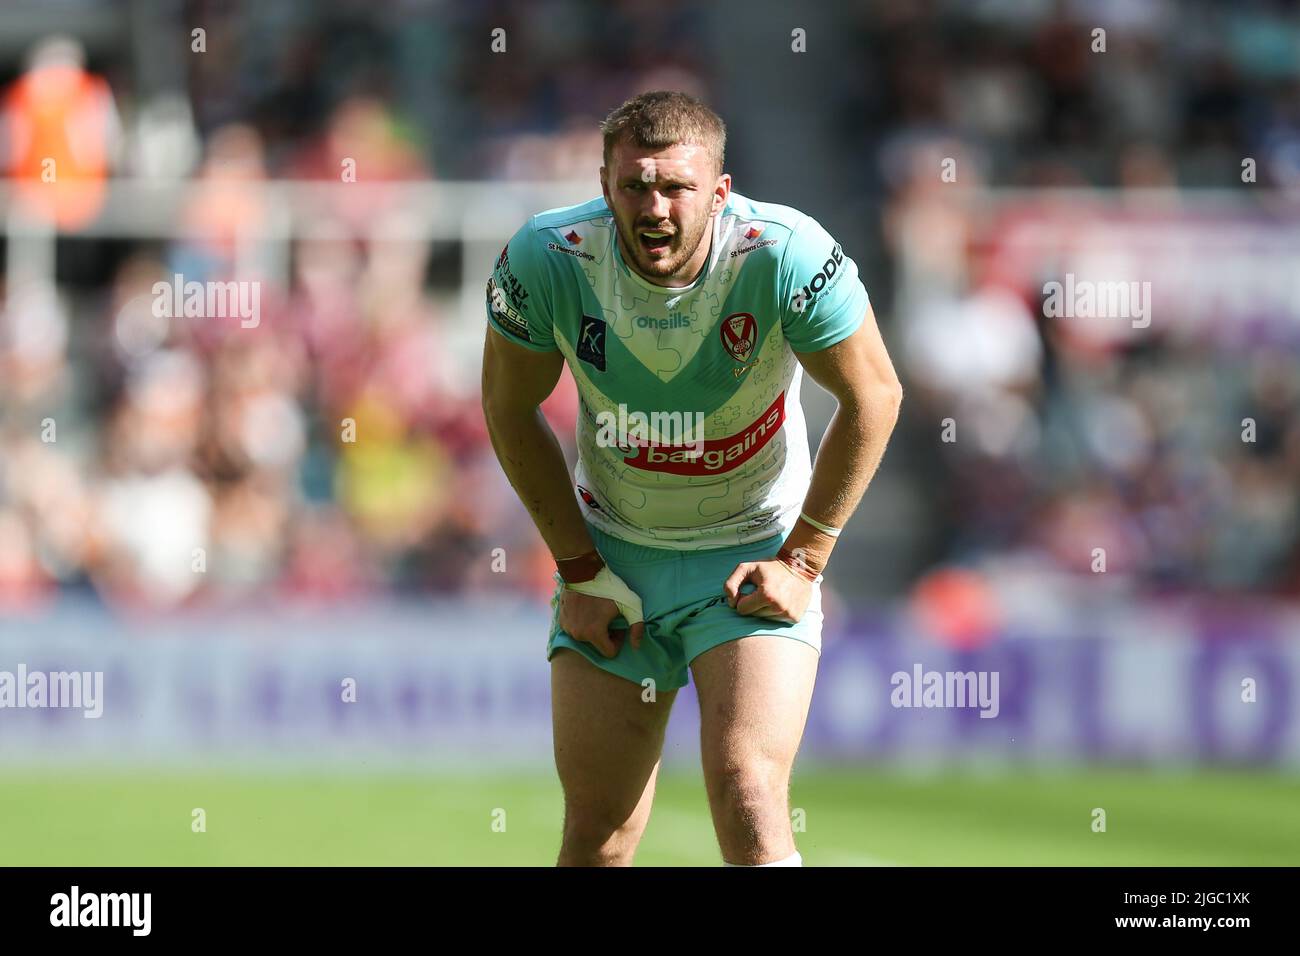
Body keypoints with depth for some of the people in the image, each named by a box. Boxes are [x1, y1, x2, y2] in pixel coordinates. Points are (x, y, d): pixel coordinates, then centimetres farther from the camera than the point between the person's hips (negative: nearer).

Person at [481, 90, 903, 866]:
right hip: (611, 550, 2)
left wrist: (802, 562, -9)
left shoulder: (783, 256, -25)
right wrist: (581, 571, -2)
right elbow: (511, 409, -1)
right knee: (597, 839, 3)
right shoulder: (546, 261, -19)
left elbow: (873, 397, -9)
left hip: (755, 553, -2)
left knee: (749, 803, -20)